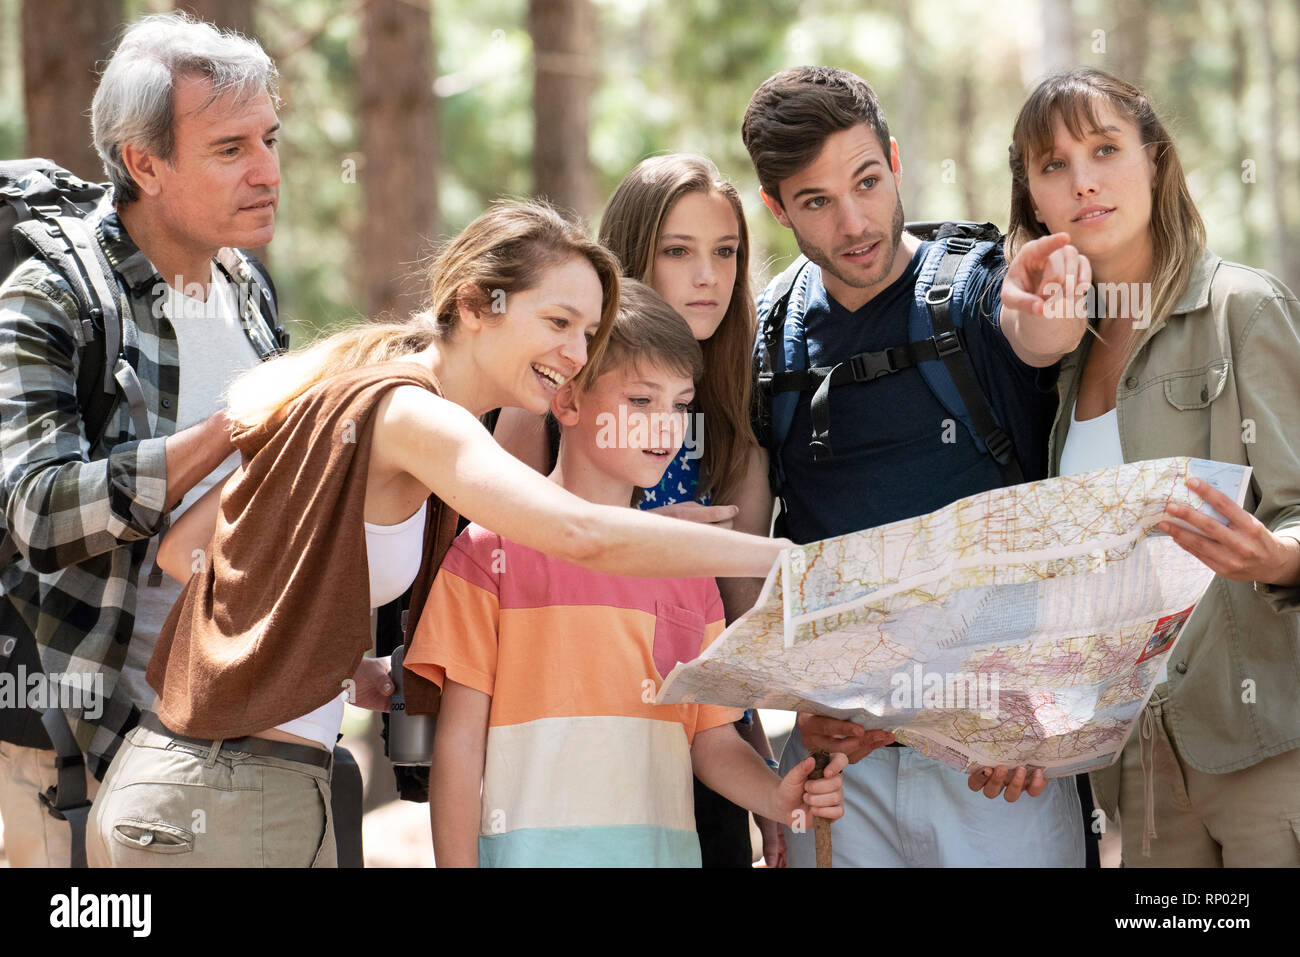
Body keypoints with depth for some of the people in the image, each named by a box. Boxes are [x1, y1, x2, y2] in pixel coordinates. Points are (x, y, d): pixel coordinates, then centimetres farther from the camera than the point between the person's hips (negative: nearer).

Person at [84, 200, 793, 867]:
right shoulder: (408, 411, -14)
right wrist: (784, 555, -24)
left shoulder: (352, 395, 14)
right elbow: (581, 531, -29)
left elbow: (179, 549, 16)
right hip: (232, 803, -9)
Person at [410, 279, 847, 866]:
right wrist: (456, 865, -7)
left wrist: (781, 799, -7)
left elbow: (713, 740, 11)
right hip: (532, 851, -4)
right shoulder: (494, 549, -1)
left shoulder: (688, 570, 13)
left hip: (664, 849, 4)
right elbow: (460, 741, -2)